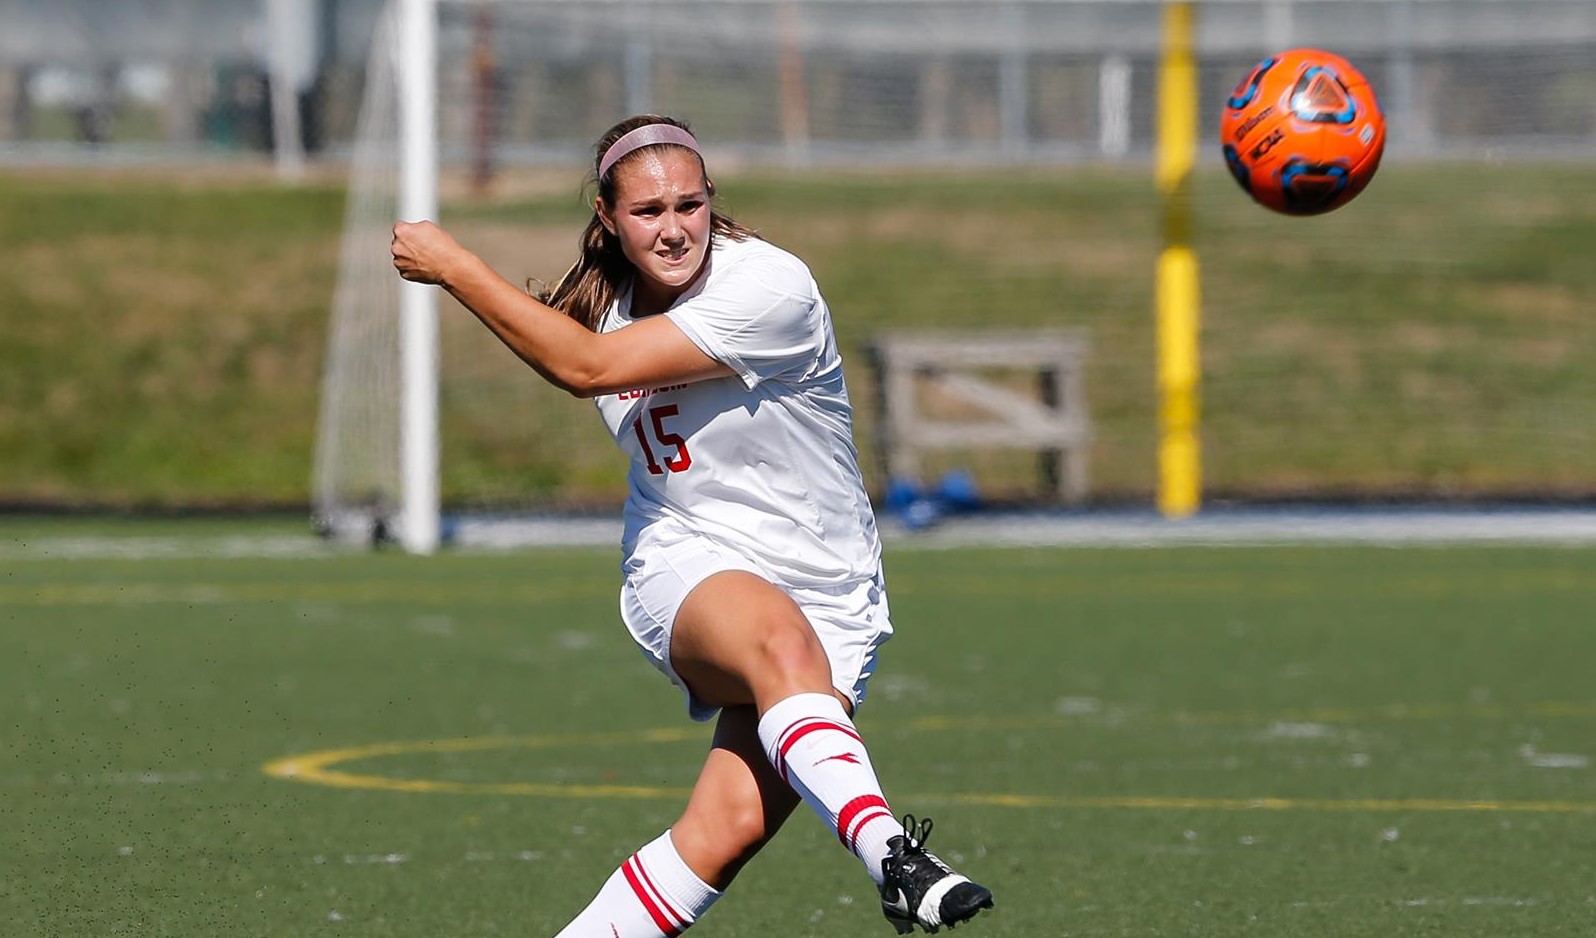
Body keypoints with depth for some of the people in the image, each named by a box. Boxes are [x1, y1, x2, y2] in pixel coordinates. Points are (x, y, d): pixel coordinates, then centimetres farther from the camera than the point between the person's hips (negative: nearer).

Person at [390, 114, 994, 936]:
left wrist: (455, 267, -17)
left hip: (827, 597, -2)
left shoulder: (771, 288, -19)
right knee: (782, 642, -37)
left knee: (729, 828, -23)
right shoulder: (608, 296, 2)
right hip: (688, 571, 2)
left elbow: (588, 366, -23)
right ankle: (894, 860, -54)